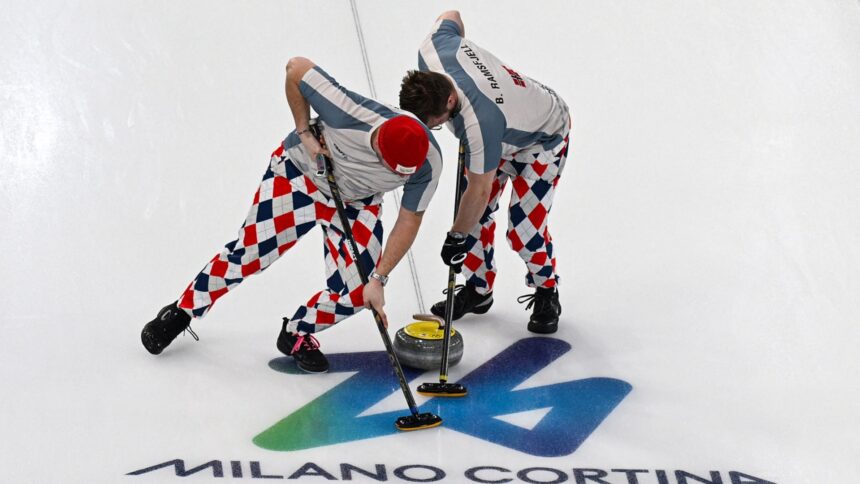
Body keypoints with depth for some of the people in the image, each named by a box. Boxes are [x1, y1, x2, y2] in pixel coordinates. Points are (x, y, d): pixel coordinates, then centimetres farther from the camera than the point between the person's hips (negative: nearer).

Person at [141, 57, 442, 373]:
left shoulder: (427, 162, -30)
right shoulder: (350, 114, -40)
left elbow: (409, 221, -15)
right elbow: (296, 68, -25)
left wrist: (379, 279, -19)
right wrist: (305, 133, -21)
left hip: (355, 204, 3)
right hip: (300, 171, -3)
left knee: (357, 293, -10)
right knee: (249, 254, -7)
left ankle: (297, 335, 18)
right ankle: (180, 312, 16)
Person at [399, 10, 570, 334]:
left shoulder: (479, 122, -45)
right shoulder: (431, 50, -29)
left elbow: (479, 190, -31)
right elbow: (451, 16, -4)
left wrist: (457, 237, -17)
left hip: (543, 136, -8)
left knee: (524, 229, -13)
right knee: (476, 214, 4)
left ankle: (546, 295, 13)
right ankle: (478, 290, 21)